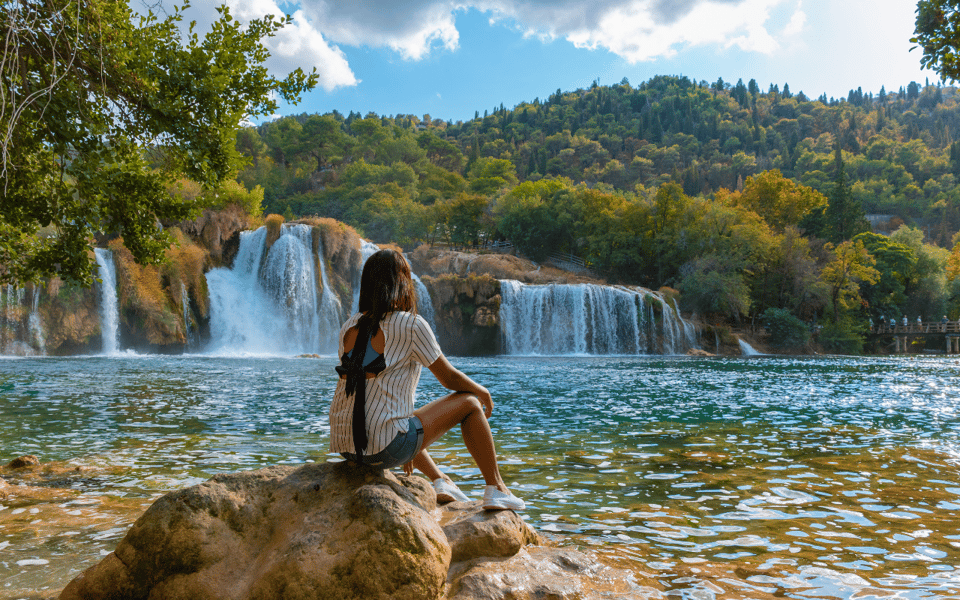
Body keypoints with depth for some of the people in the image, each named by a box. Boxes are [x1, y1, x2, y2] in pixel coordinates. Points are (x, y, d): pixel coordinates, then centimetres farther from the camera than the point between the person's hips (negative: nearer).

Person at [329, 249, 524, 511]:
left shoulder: (349, 328, 12)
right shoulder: (411, 325, -7)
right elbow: (449, 378, 1)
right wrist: (483, 392, 23)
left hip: (344, 447, 7)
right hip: (384, 449, -7)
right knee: (470, 402, 10)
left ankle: (440, 480, 36)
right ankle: (496, 489, 19)